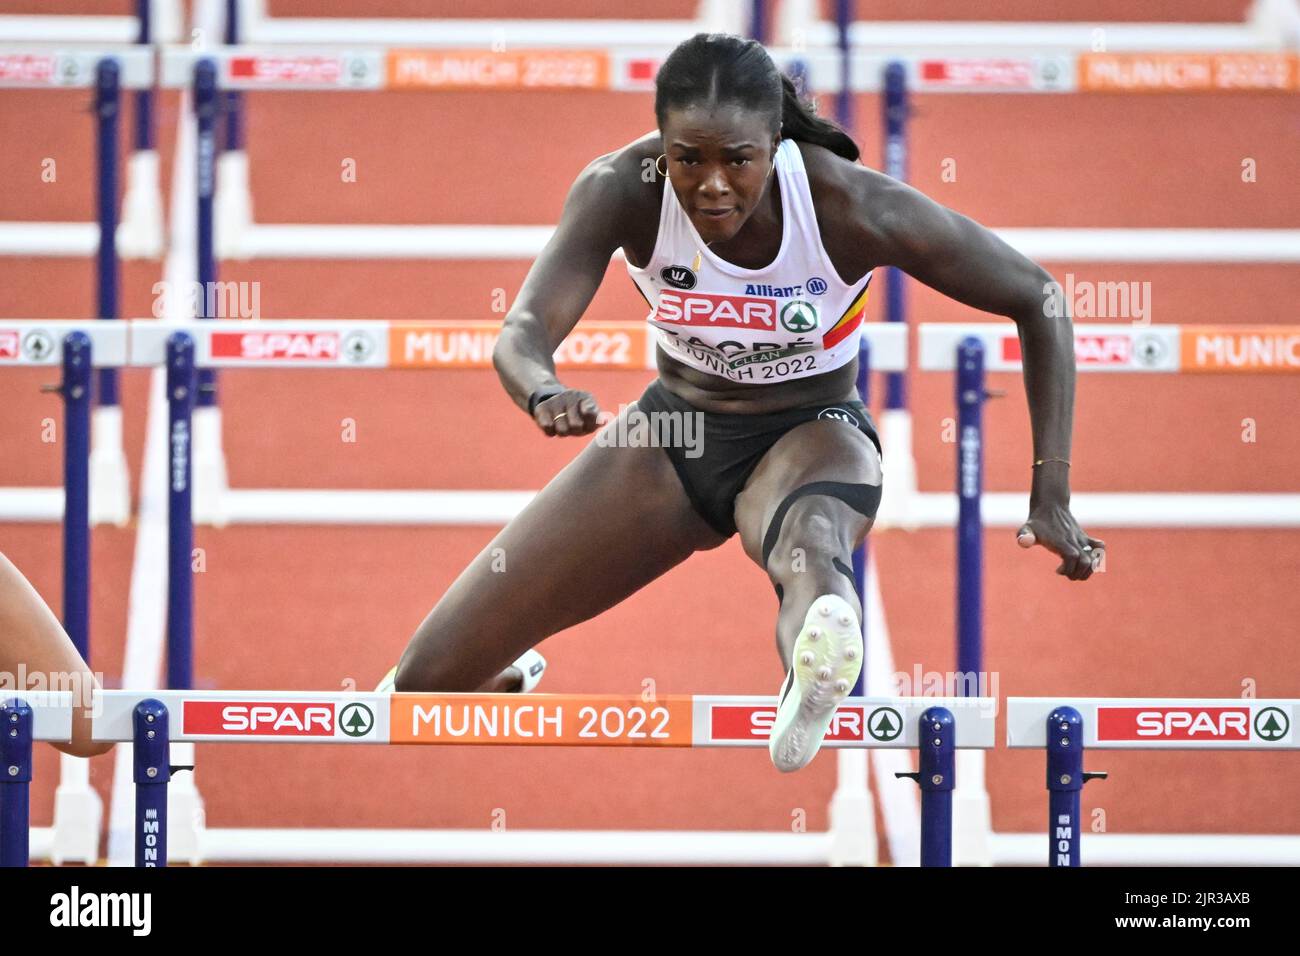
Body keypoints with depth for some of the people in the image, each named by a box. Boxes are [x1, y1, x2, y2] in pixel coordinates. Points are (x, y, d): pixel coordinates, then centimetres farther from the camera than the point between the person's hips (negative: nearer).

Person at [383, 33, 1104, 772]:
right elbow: (524, 332, -32)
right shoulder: (623, 191, -23)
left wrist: (1052, 495, -21)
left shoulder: (850, 205, -27)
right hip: (675, 432, 3)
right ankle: (518, 691, 39)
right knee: (430, 681, 2)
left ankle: (817, 675, -77)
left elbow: (1038, 301, -18)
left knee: (811, 535, -43)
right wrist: (546, 395, -57)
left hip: (812, 434, -3)